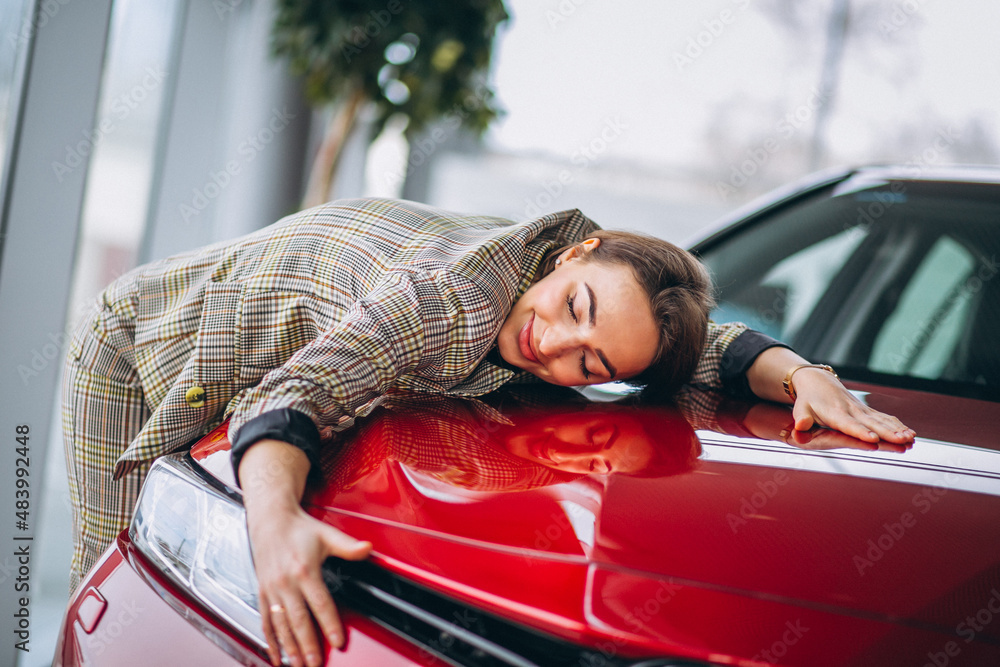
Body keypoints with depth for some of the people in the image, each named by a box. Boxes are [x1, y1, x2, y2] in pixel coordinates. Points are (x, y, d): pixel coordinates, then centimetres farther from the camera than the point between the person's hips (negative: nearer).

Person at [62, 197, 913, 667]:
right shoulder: (456, 294, -43)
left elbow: (720, 346, -11)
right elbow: (286, 395, -49)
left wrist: (804, 374, -32)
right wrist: (276, 524, -68)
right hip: (141, 347, -6)